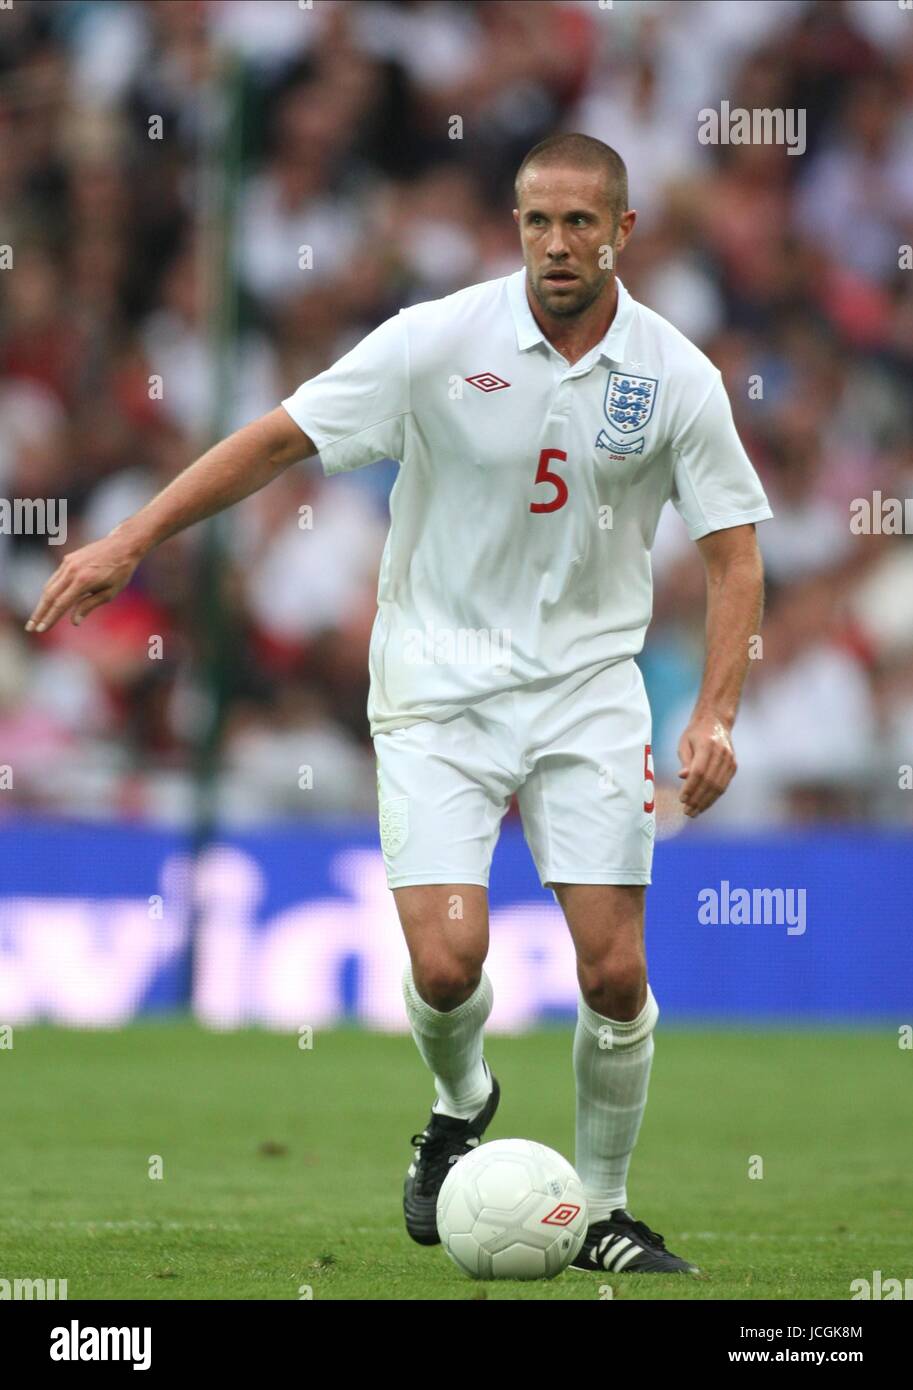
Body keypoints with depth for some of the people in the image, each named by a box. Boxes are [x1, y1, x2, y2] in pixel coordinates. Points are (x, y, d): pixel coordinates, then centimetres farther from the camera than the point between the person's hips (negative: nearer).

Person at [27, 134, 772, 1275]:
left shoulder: (676, 377, -4)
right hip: (437, 684, -1)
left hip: (588, 683, 1)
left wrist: (715, 713, -11)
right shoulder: (441, 341, -10)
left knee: (615, 969, -8)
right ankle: (460, 1105, 20)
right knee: (447, 958, -15)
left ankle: (602, 1211, 13)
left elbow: (733, 555, 2)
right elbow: (280, 437, -5)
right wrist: (133, 538, -10)